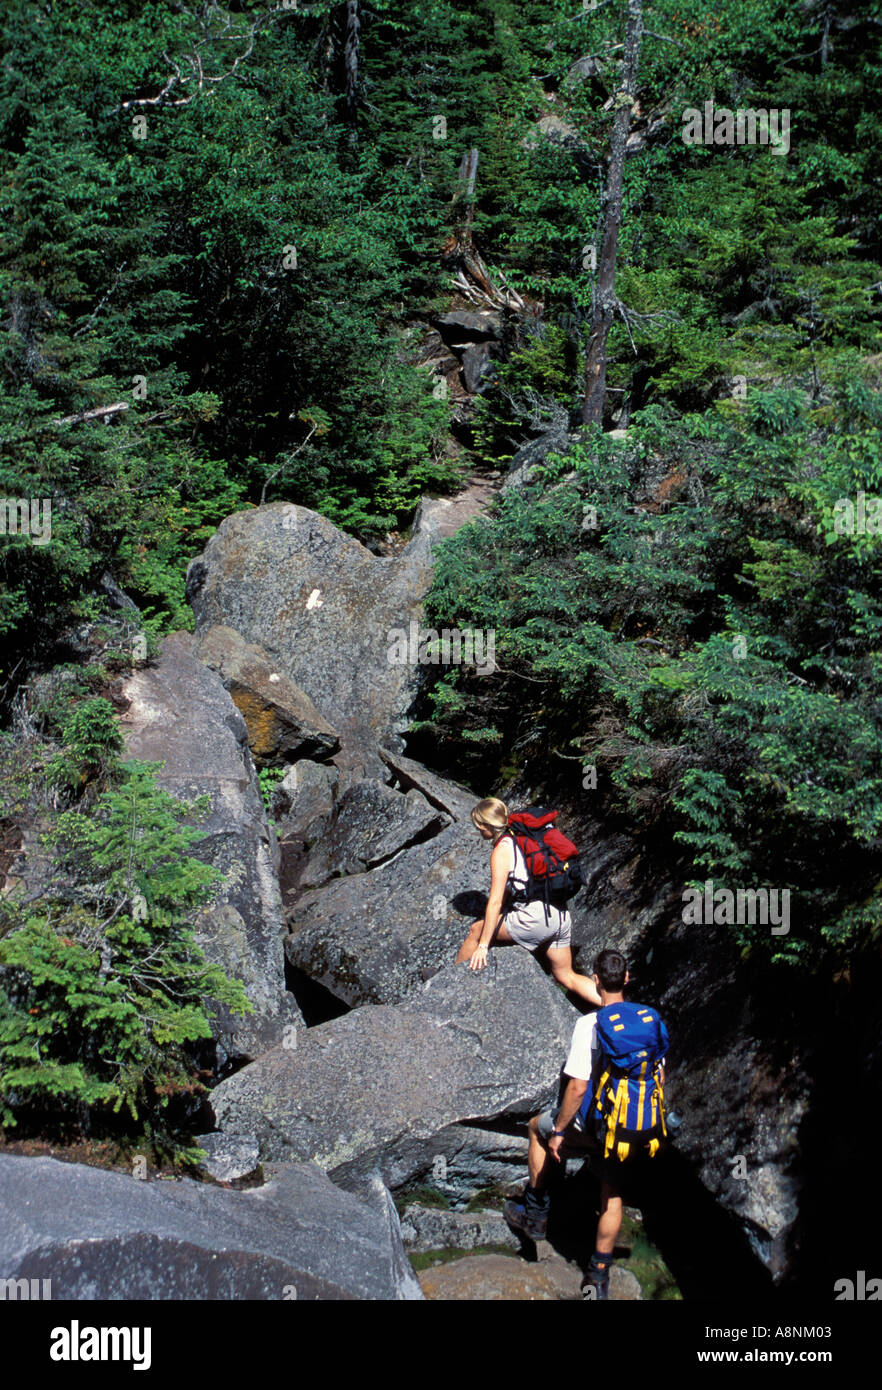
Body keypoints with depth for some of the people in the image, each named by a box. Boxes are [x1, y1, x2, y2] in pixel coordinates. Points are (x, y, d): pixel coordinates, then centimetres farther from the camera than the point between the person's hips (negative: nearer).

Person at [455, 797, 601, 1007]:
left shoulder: (502, 850, -8)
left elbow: (495, 902, -11)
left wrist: (483, 945, -8)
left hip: (535, 919, -8)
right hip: (562, 918, 8)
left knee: (476, 930, 10)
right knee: (566, 976, 18)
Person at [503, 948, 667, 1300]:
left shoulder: (589, 1025, -19)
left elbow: (577, 1087, -21)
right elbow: (658, 1079, 7)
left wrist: (558, 1131, -9)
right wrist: (650, 1126, 22)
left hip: (593, 1126, -5)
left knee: (538, 1127, 24)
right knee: (612, 1193, 25)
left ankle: (535, 1214, 31)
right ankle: (599, 1276, 28)